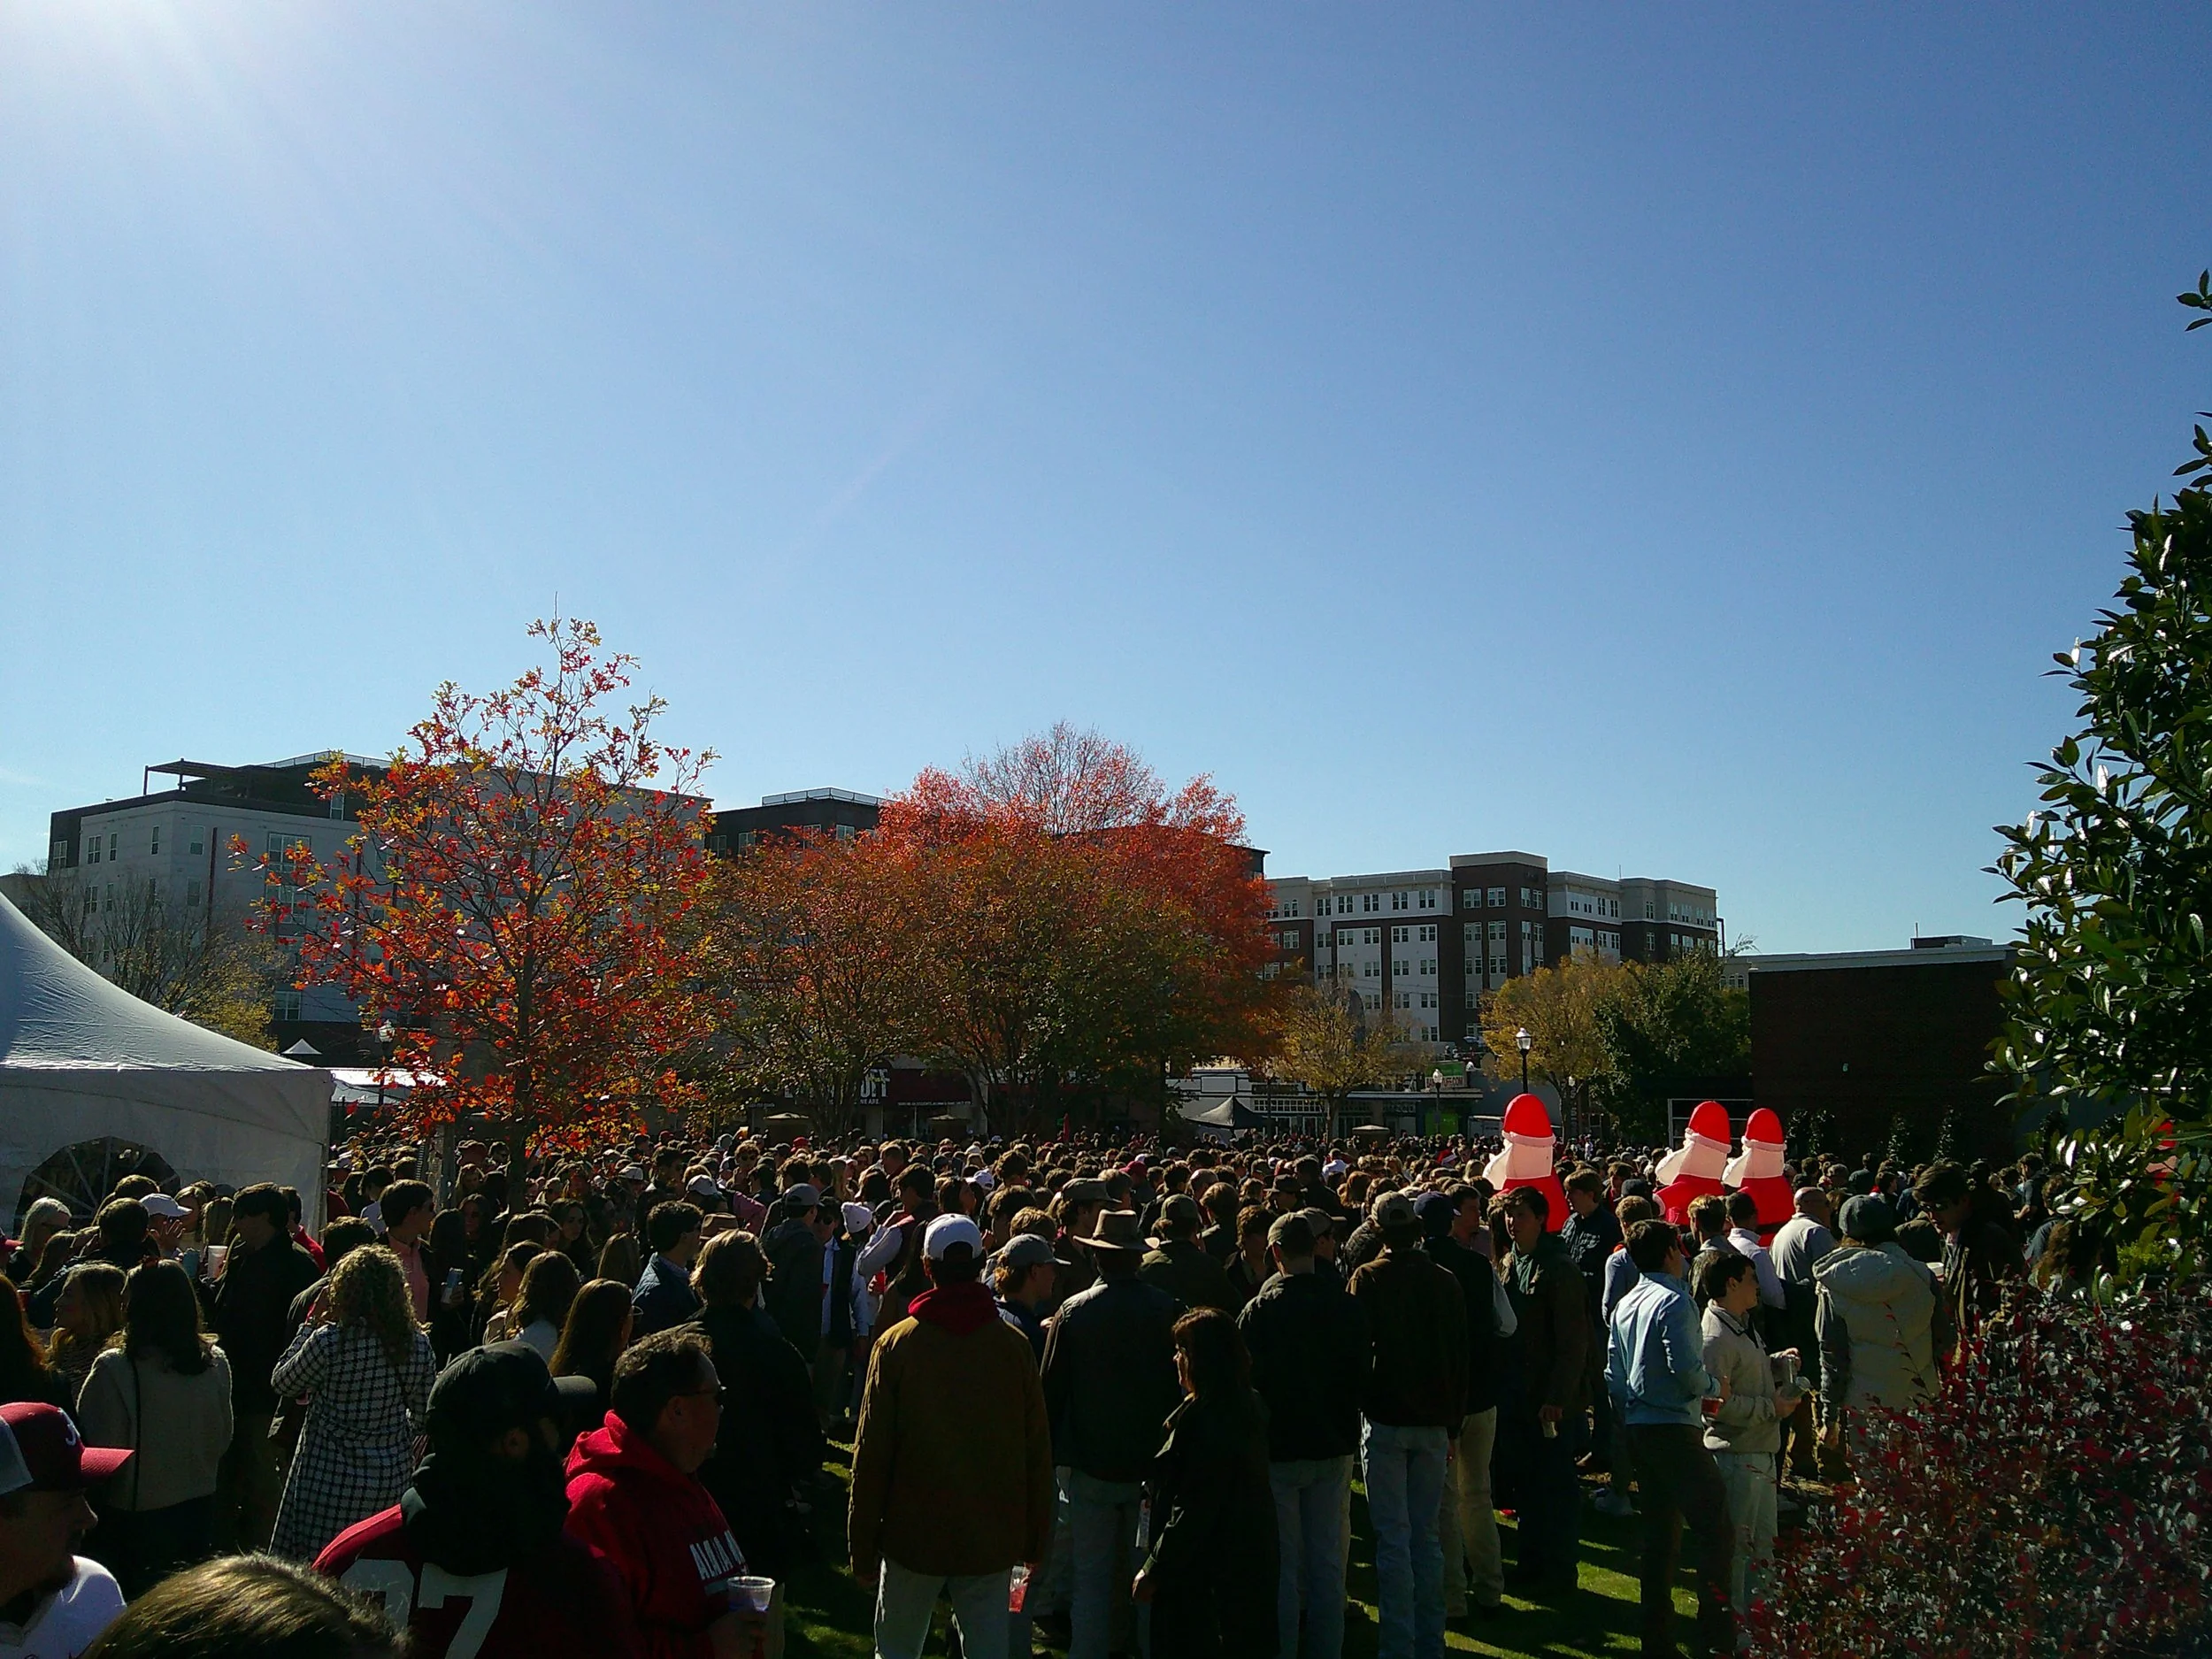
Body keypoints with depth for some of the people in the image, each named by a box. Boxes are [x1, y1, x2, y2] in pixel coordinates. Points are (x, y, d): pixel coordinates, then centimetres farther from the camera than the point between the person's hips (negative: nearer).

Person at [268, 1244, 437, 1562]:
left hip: (330, 1480, -4)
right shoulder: (418, 1343, -3)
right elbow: (423, 1413, 6)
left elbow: (282, 1383, 2)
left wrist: (311, 1326, 6)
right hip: (393, 1480, 4)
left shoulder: (329, 1341, -16)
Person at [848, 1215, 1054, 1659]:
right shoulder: (1015, 1344, -6)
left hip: (915, 1531, -1)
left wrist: (862, 1545, 3)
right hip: (994, 1537, 1)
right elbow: (1037, 1448, -1)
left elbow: (872, 1450, -6)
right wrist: (1037, 1536, 11)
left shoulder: (896, 1343, -9)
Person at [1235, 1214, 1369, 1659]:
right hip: (1333, 1450, 3)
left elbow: (1246, 1383, -10)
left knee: (1283, 1565, 7)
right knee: (1329, 1563, 14)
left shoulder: (1258, 1312, -16)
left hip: (1278, 1450, -3)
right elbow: (1362, 1376, 3)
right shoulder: (1346, 1307, -6)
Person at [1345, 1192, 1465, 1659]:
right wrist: (1454, 1424, 14)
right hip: (1434, 1424, 4)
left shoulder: (1368, 1278, -10)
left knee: (1393, 1538, 2)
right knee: (1427, 1536, 13)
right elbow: (1461, 1357, 7)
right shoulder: (1445, 1282, 2)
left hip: (1386, 1422, -4)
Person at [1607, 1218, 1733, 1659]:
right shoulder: (1673, 1301, -12)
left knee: (1659, 1534, 13)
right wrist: (1713, 1387, -1)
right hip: (1674, 1428, -9)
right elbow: (1686, 1367, -20)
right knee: (1716, 1531, -6)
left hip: (1640, 1428, 9)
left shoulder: (1625, 1305, 14)